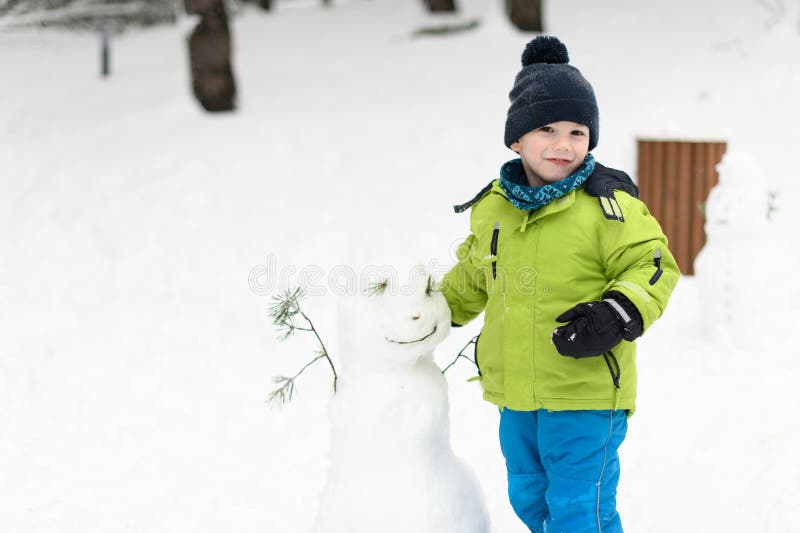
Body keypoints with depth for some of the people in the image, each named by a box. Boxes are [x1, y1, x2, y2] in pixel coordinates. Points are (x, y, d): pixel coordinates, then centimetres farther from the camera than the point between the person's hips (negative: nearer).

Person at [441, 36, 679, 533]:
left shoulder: (607, 203, -12)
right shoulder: (492, 206, 6)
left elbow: (652, 265, -12)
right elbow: (472, 277, 23)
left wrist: (619, 314, -28)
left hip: (586, 389, -6)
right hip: (514, 392, 7)